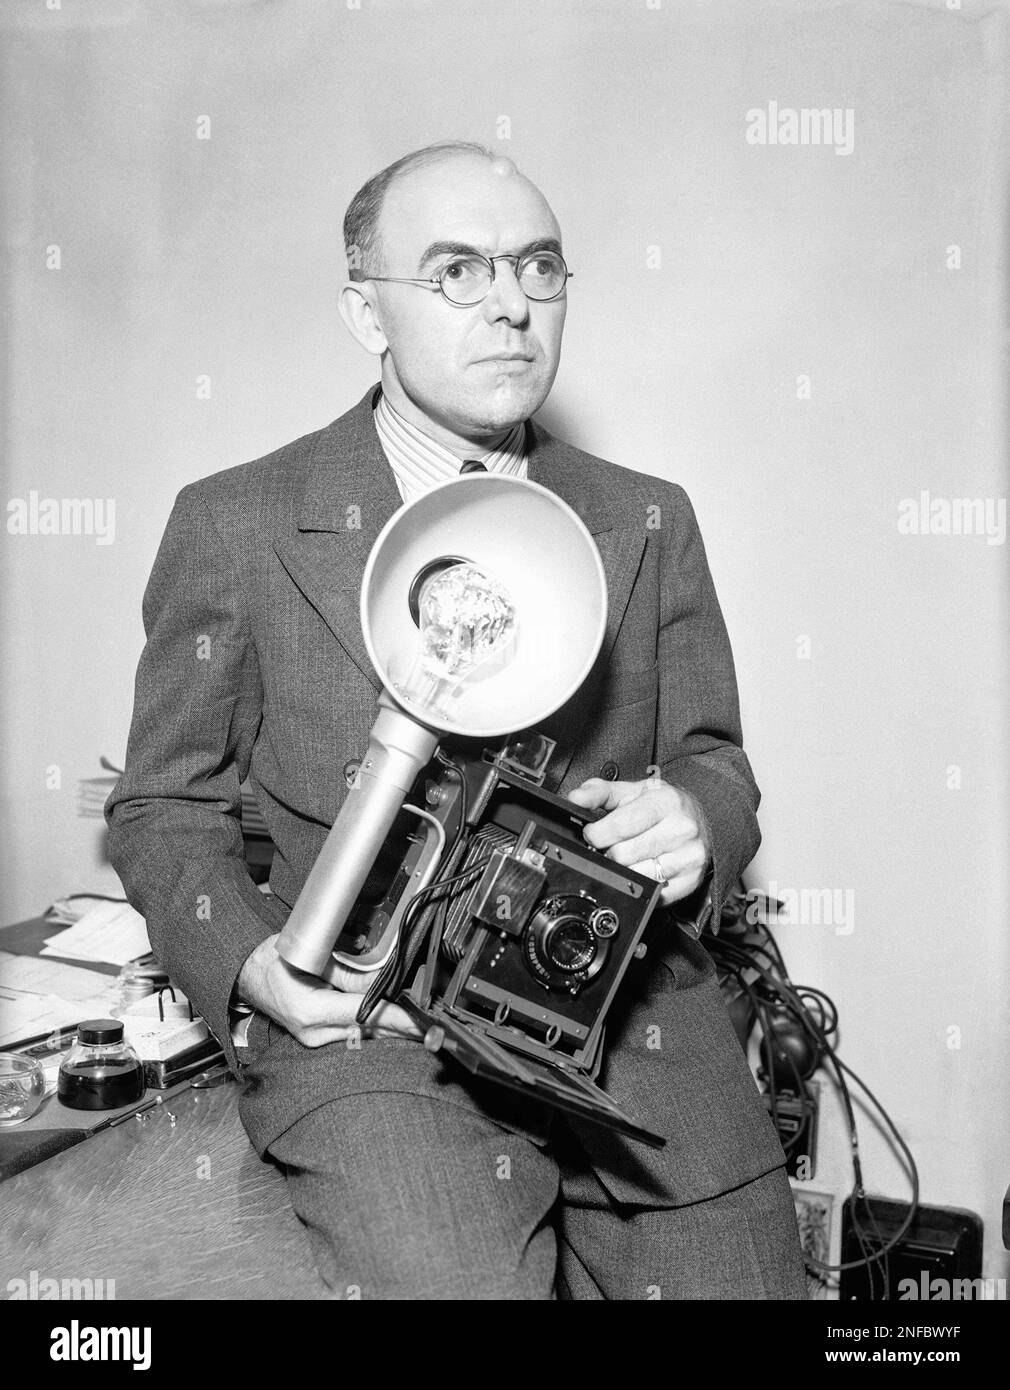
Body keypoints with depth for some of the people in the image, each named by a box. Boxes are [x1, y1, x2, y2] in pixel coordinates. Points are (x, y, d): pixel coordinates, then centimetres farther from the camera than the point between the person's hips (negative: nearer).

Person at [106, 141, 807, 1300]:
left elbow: (713, 762, 14)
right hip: (372, 1032, -3)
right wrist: (250, 964, -12)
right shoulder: (234, 528, -1)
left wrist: (693, 820, -10)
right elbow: (165, 810, 6)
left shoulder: (650, 522, 8)